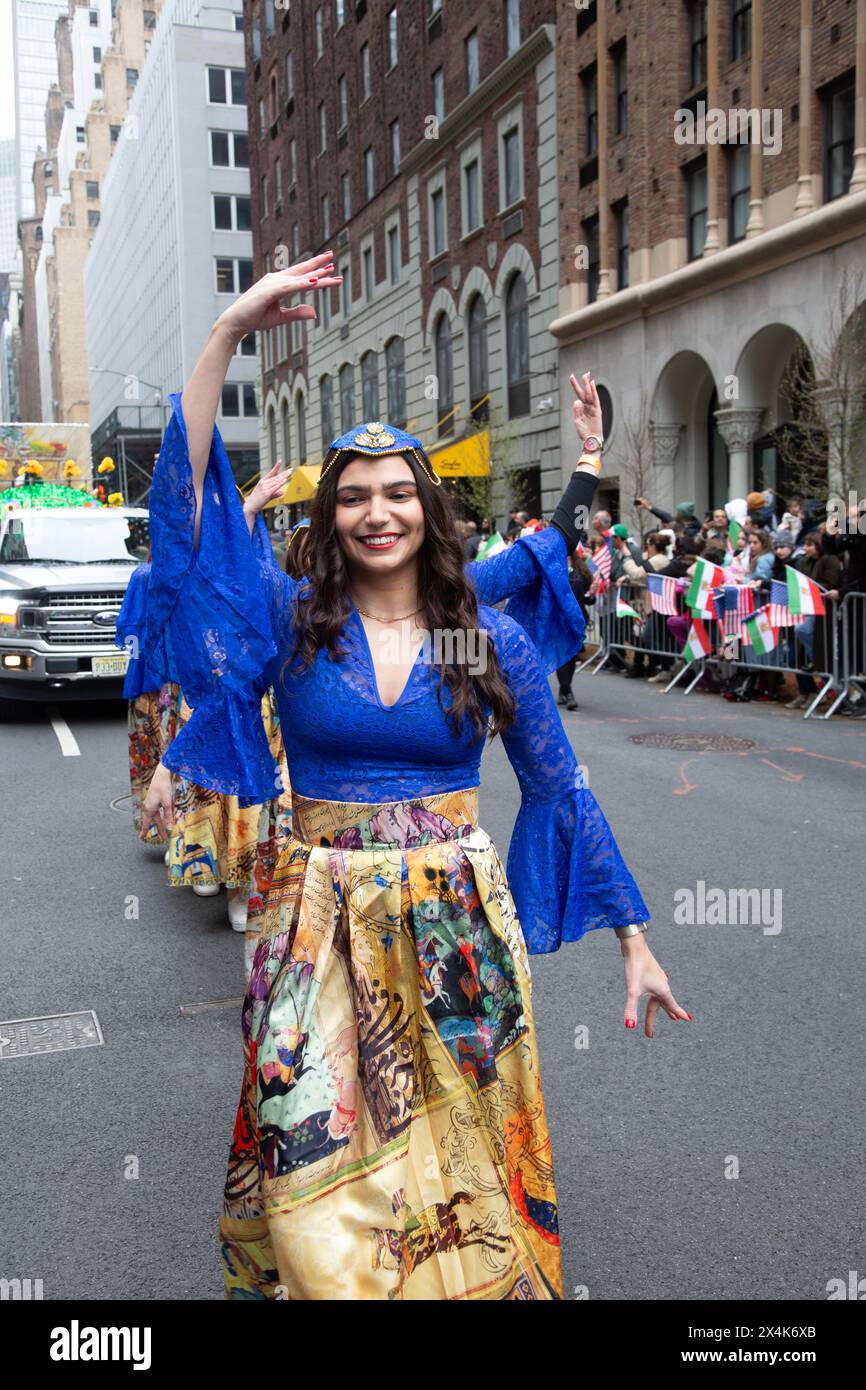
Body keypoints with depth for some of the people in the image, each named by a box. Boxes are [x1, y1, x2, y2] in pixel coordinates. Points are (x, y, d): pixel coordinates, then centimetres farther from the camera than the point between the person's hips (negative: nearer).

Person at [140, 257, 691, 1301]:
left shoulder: (494, 640, 0)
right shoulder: (292, 619, -1)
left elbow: (561, 790, 4)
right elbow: (184, 507, -12)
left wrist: (634, 942, 4)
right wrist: (228, 333, -15)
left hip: (458, 926, 1)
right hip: (323, 927, 0)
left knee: (461, 1162, 12)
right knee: (317, 1169, 4)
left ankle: (478, 1276, 37)